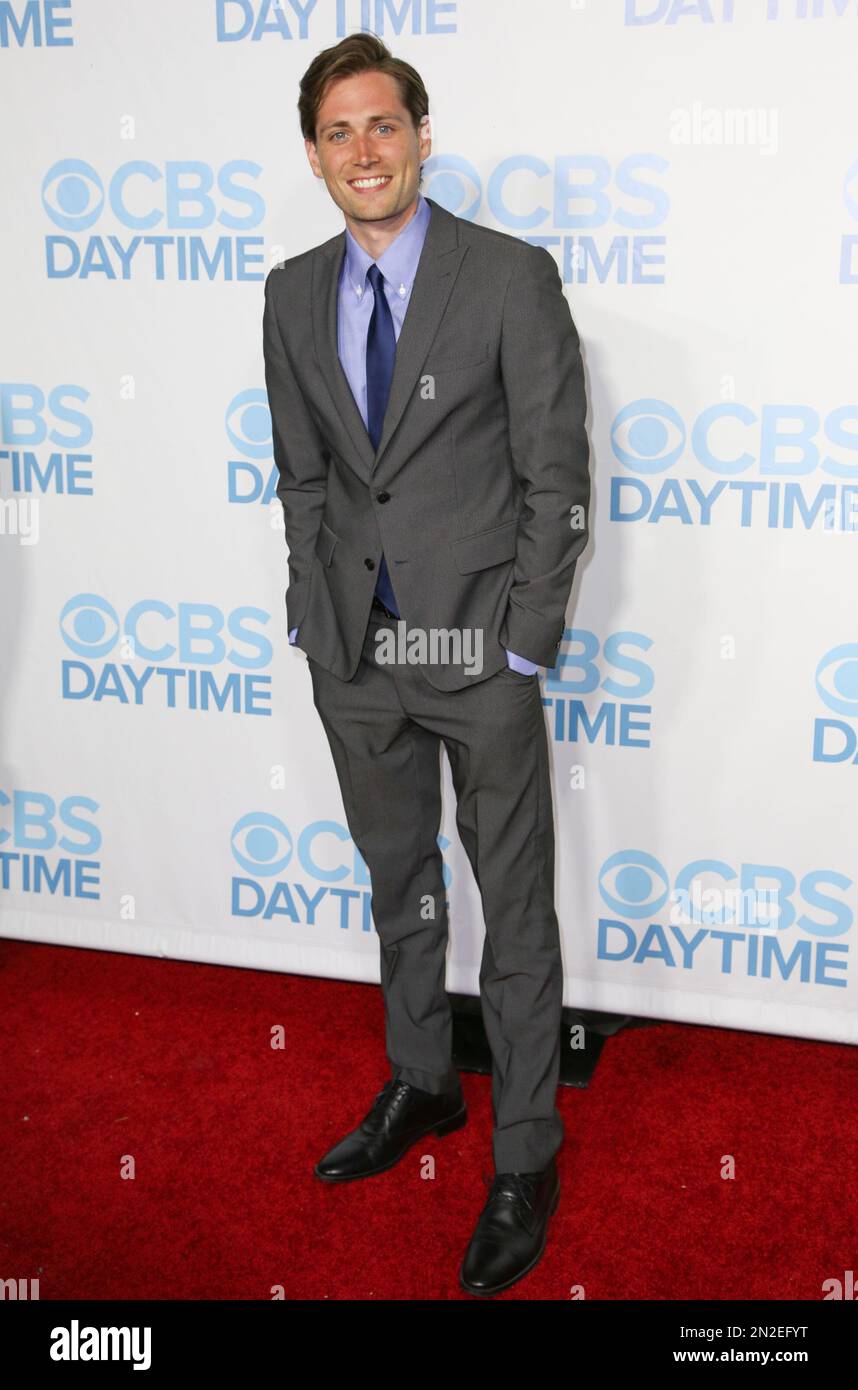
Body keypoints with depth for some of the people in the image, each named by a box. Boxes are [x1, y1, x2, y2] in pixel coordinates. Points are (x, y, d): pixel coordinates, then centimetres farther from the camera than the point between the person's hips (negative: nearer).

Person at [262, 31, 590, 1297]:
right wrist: (316, 617, 5)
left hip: (480, 650, -4)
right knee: (399, 888, 19)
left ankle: (526, 1155, 20)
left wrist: (519, 646, -11)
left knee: (517, 910, 4)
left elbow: (558, 481, -9)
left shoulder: (513, 277, -9)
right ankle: (420, 1087, 40)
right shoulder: (293, 296, 6)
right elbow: (303, 477, 13)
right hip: (354, 653, 5)